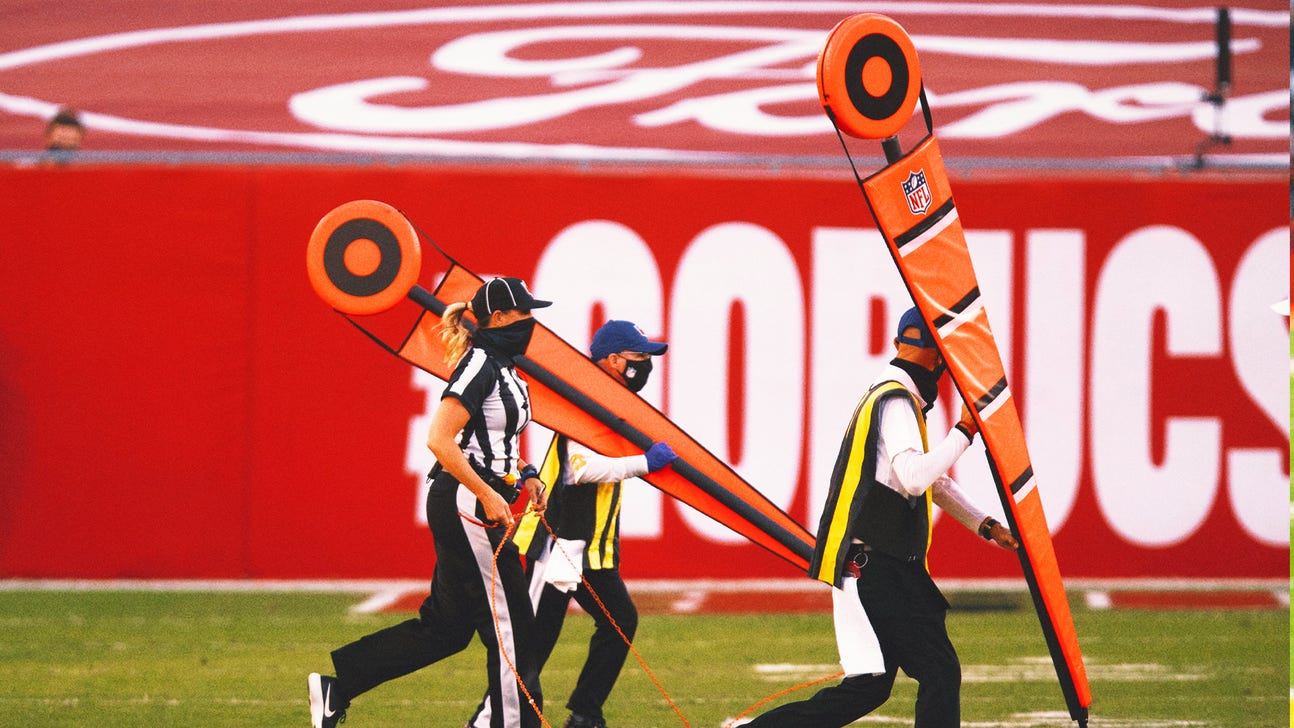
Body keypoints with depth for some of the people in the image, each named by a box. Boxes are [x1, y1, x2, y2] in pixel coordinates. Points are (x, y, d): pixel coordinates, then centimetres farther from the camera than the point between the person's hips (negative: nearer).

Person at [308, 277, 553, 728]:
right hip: (464, 505, -10)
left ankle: (335, 686, 13)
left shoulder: (502, 367, 16)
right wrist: (489, 497, -24)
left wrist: (524, 474, 12)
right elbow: (439, 440, -22)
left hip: (481, 502, 10)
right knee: (510, 627, -5)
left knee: (445, 626, 11)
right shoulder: (479, 364, -14)